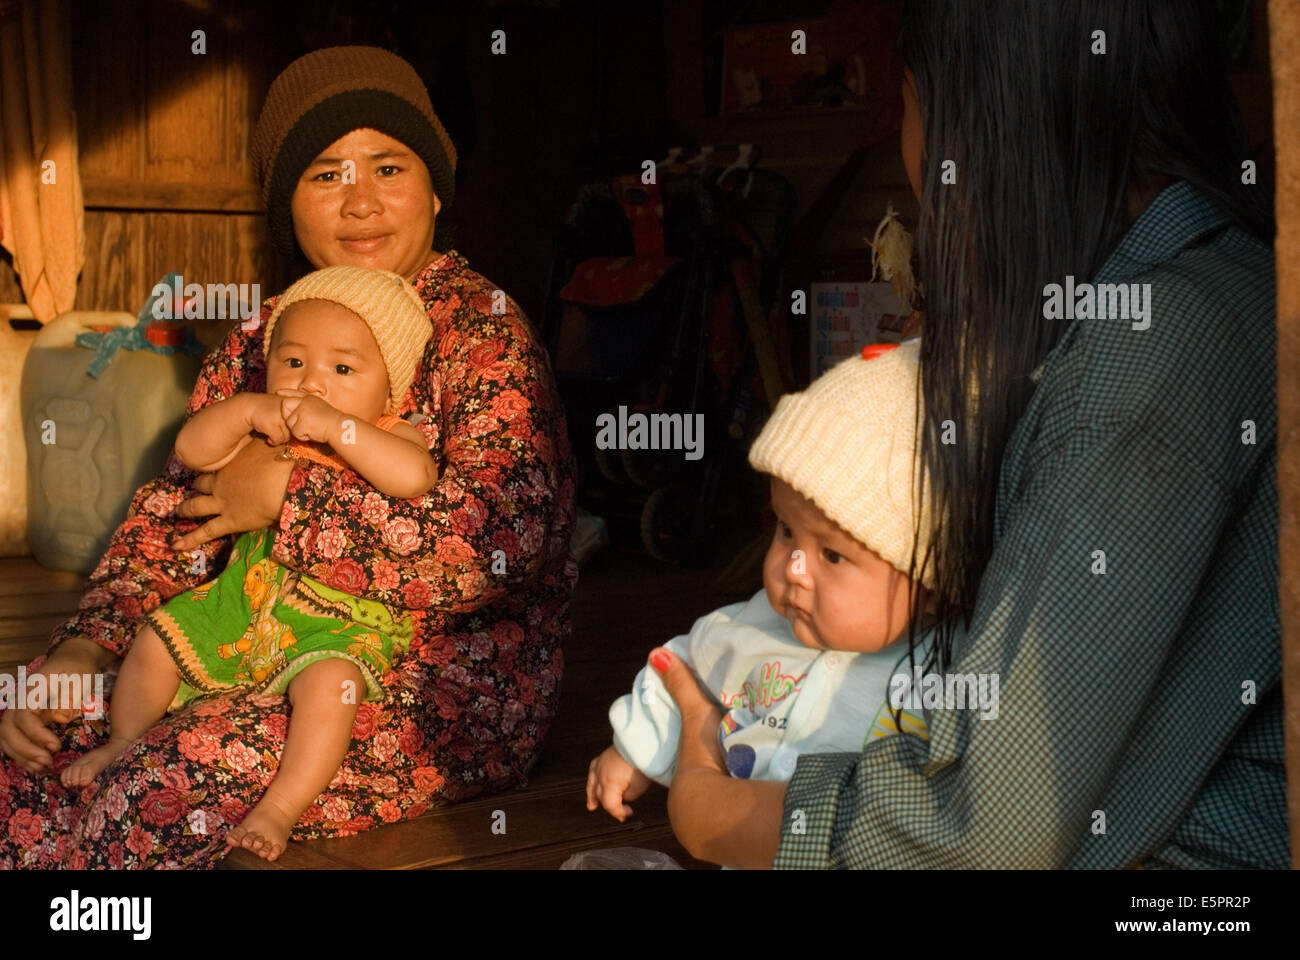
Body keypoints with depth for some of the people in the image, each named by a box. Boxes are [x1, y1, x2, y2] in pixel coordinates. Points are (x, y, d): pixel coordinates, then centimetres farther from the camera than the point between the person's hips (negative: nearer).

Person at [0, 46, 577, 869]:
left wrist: (288, 494, -20)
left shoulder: (481, 325, -11)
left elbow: (507, 534, -26)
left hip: (449, 683, -6)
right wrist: (82, 651, -8)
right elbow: (176, 510, 9)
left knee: (174, 779, -29)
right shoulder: (266, 333, 10)